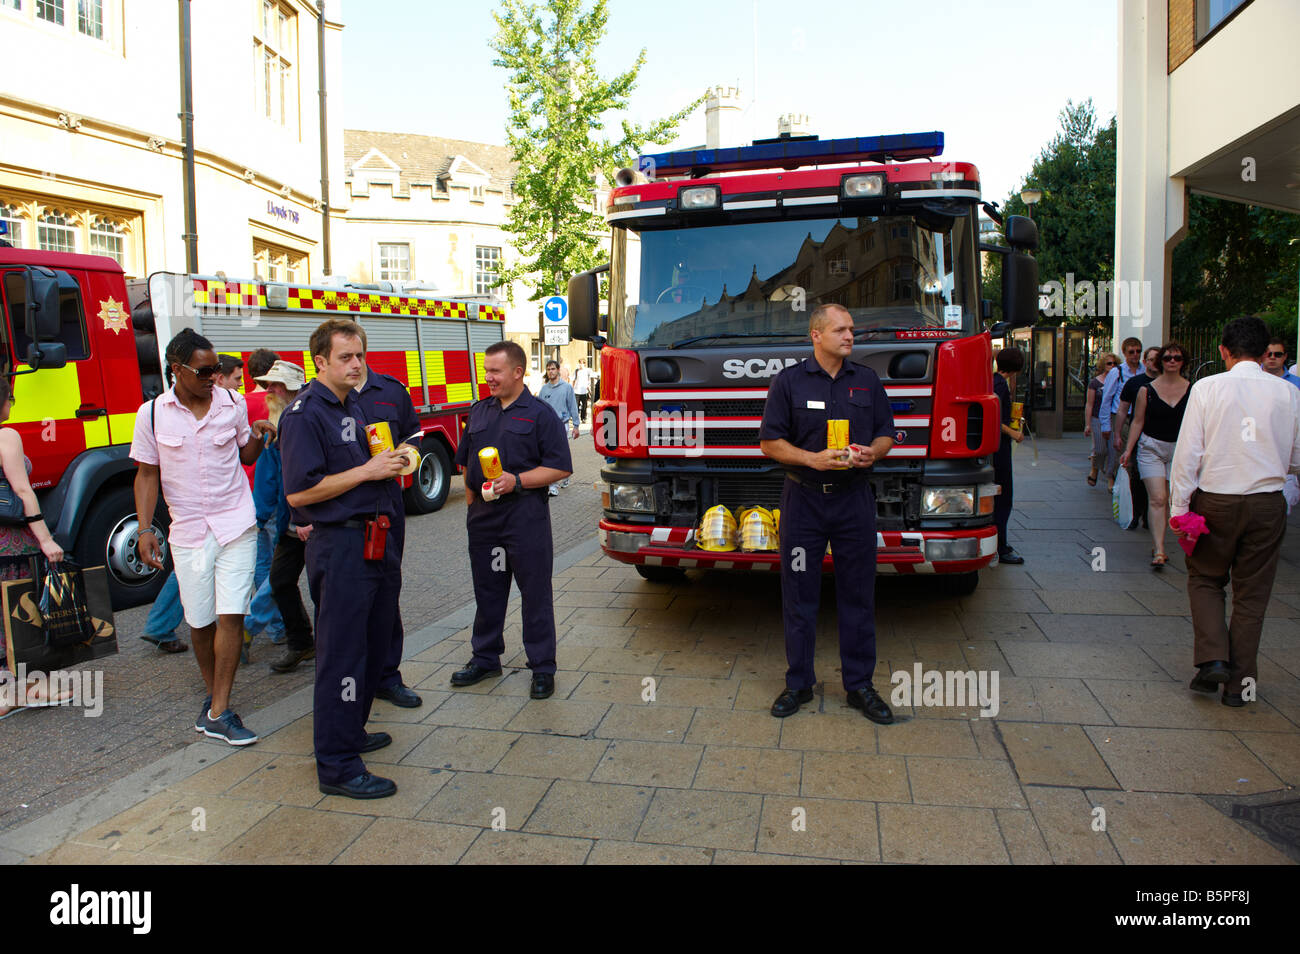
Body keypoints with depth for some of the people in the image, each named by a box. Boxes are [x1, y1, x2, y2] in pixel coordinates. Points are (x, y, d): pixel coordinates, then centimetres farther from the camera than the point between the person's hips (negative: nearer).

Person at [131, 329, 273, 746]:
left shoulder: (234, 404, 1)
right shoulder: (152, 413, -1)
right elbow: (147, 474, 4)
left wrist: (257, 437, -9)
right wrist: (145, 529, -4)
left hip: (236, 525, 0)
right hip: (188, 531, 0)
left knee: (230, 616, -8)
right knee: (200, 622, 8)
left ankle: (219, 712, -1)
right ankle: (214, 695, 29)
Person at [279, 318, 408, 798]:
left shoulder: (353, 406, 15)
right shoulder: (305, 414, -14)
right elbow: (299, 491, -21)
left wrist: (389, 462, 8)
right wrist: (367, 471, -19)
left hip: (374, 540, 10)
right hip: (340, 546, -10)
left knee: (373, 644, 19)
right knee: (342, 653, -4)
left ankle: (351, 731, 35)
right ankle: (337, 766, 5)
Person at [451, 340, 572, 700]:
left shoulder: (540, 414, -4)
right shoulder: (479, 411, 13)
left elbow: (560, 467, -10)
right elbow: (465, 460, 20)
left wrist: (517, 481, -18)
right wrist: (472, 499, 11)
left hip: (526, 517, -5)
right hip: (483, 517, 6)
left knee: (535, 593, 1)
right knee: (487, 590, 15)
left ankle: (542, 667, 10)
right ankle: (485, 658, 29)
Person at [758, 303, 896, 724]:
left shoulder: (868, 381, 9)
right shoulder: (788, 381, 1)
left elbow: (886, 433, 14)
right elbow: (770, 442, -1)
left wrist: (872, 452, -9)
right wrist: (813, 458, -16)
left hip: (854, 499, 2)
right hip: (803, 499, -2)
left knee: (857, 594, 6)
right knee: (799, 594, 5)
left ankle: (859, 684, 18)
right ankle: (799, 682, 18)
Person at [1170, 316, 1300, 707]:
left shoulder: (1207, 388, -8)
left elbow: (1188, 452, -9)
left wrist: (1179, 506, -3)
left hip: (1215, 501, -2)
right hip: (1268, 504, 2)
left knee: (1204, 579, 16)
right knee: (1252, 594, 11)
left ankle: (1212, 659, 1)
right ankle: (1239, 682, 16)